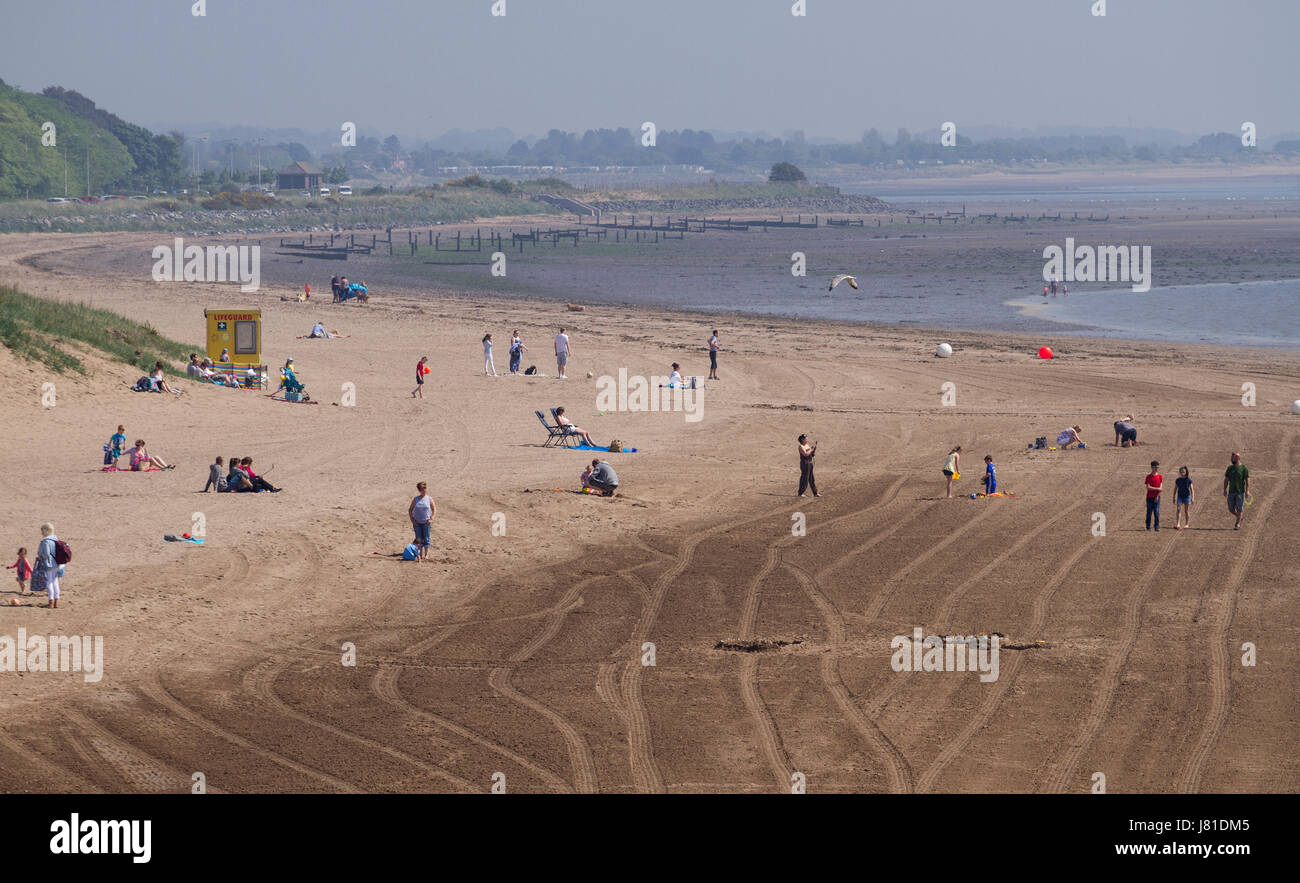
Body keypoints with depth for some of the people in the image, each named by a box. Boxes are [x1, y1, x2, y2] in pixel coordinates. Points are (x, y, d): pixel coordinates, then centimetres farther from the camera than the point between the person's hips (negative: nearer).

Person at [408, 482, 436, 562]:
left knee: (426, 539, 0)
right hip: (417, 522, 1)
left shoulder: (429, 499, -1)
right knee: (419, 539, 5)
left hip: (426, 522, -1)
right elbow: (410, 510, 8)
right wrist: (412, 519, -3)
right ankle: (421, 554, 12)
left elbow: (434, 510, 1)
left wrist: (431, 519, -11)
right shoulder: (416, 499, 1)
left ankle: (426, 554, 5)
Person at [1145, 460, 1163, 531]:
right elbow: (1148, 487, -12)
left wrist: (1157, 497, -8)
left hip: (1157, 497, 2)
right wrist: (1157, 489, -14)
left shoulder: (1160, 476, 4)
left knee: (1157, 512, -4)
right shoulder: (1149, 476, -5)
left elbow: (1160, 487, 0)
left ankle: (1157, 527, -3)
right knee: (1149, 512, 3)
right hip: (1150, 497, -1)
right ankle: (1148, 526, 14)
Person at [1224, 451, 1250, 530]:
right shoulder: (1230, 468, 10)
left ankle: (1238, 524, 2)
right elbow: (1226, 479, 11)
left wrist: (1247, 490, -14)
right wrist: (1225, 489, 0)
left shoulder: (1244, 468, -3)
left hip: (1240, 491, -5)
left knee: (1239, 509, -4)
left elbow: (1247, 480, -5)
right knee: (1231, 509, 4)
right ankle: (1240, 517, 29)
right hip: (1231, 491, 5)